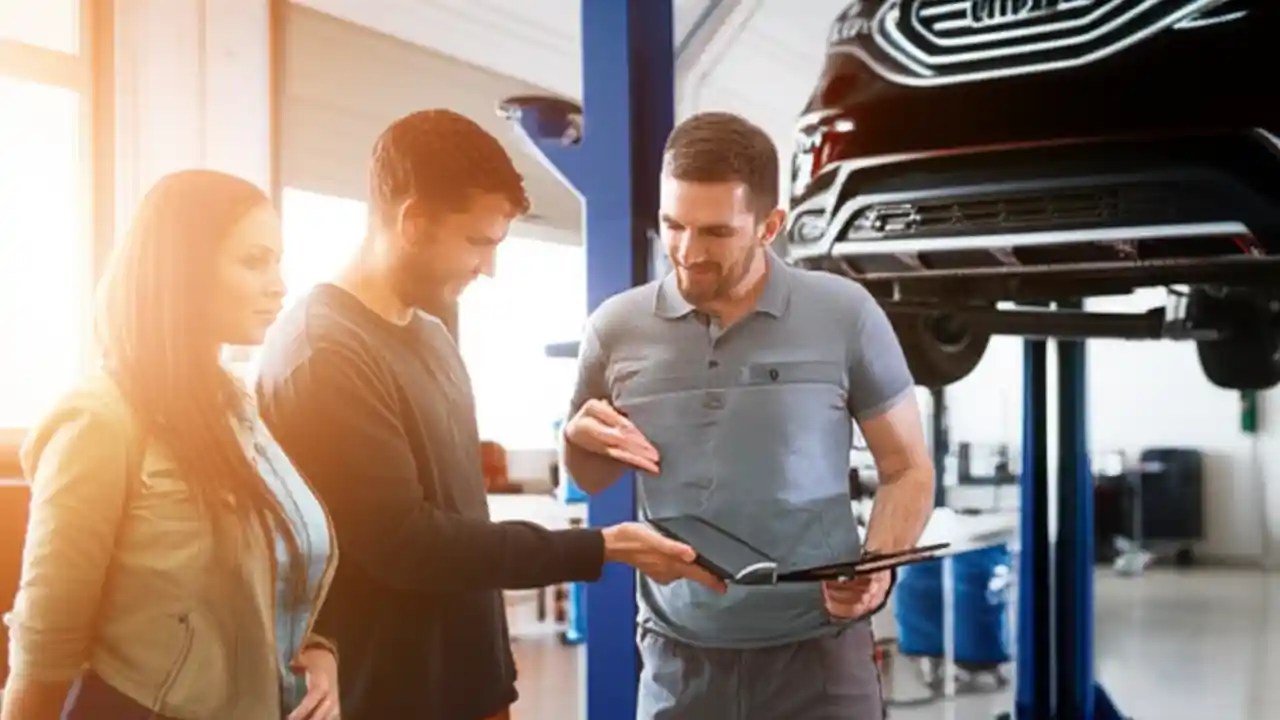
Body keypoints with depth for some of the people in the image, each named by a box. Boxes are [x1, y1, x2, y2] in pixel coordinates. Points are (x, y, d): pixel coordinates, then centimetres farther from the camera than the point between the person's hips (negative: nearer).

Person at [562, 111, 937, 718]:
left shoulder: (844, 315, -6)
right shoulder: (617, 329, 0)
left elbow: (907, 469, 2)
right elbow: (591, 479, 15)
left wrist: (878, 570, -14)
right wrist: (580, 437, -7)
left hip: (818, 650, -1)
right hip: (679, 656, 2)